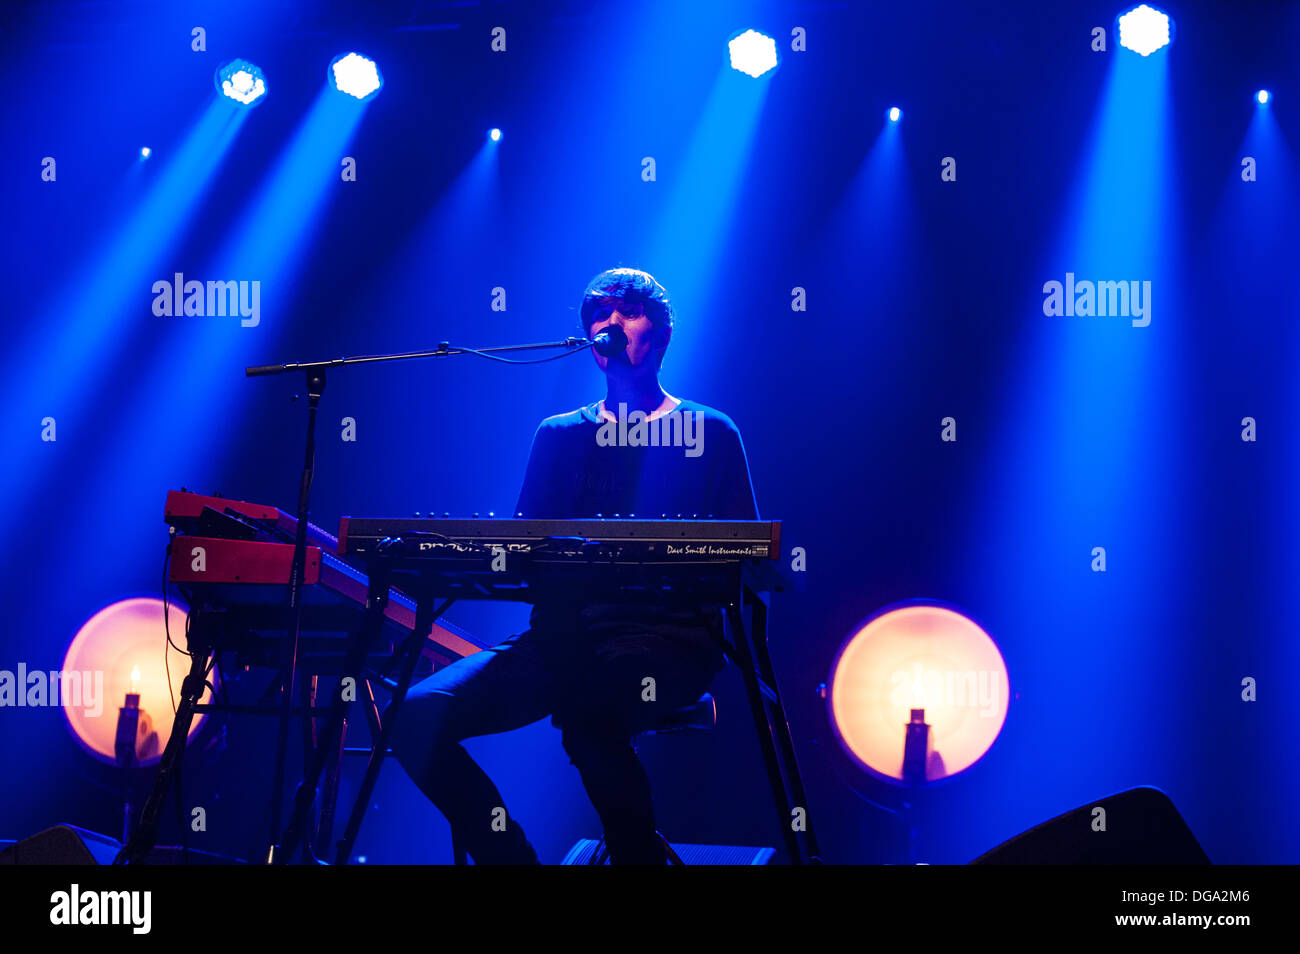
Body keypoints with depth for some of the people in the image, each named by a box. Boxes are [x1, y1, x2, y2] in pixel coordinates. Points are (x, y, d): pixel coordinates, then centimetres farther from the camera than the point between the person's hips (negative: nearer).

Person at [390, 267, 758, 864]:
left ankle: (638, 854, -15)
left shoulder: (710, 432, 10)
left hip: (669, 636, -4)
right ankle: (510, 855, -7)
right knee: (421, 714, -20)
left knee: (587, 709, -38)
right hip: (565, 631, 4)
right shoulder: (560, 434, 20)